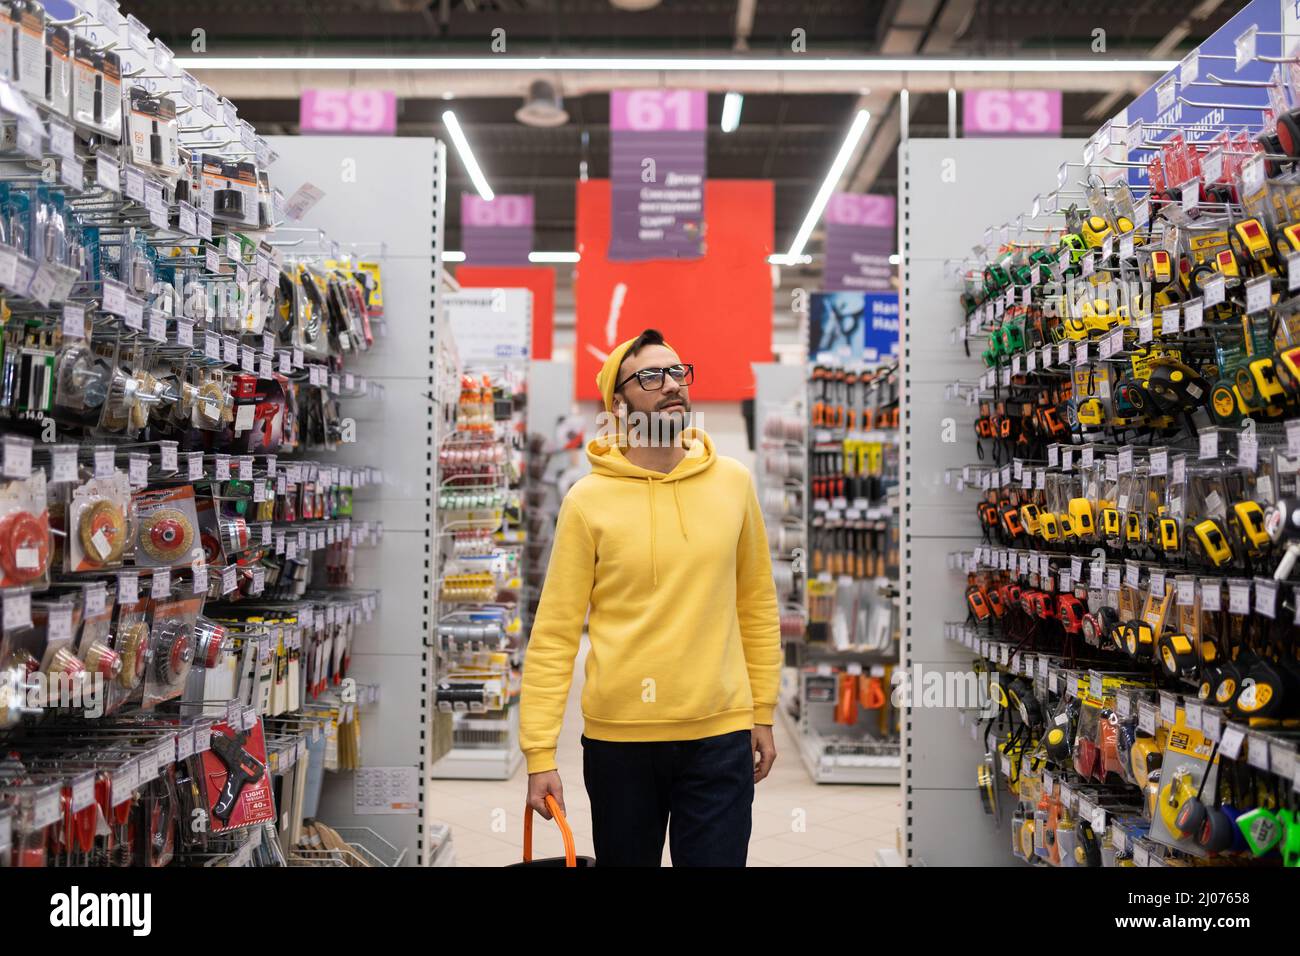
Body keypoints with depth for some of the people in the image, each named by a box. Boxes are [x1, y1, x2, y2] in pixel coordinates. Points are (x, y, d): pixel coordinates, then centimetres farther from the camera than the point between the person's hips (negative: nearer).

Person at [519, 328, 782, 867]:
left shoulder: (733, 482, 2)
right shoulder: (588, 499, -5)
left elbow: (756, 605, 9)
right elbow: (554, 633, -5)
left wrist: (762, 714, 10)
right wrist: (540, 752, -9)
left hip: (720, 737, 1)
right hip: (617, 739, -1)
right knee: (623, 858, 15)